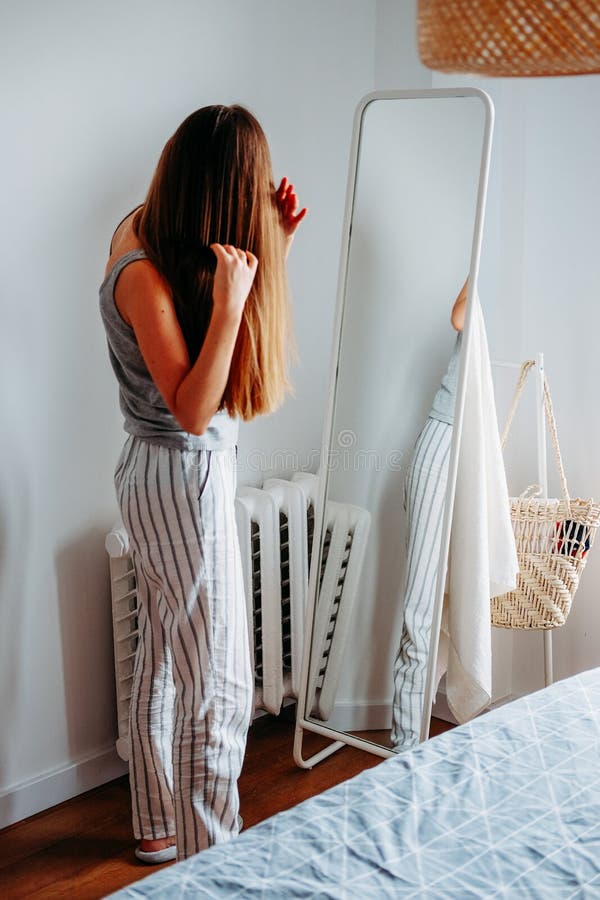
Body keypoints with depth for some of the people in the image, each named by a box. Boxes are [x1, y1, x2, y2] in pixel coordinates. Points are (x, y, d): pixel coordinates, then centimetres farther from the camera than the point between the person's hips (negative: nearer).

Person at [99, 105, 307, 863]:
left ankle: (158, 827, 36)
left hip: (165, 475, 10)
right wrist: (231, 301, -31)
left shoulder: (142, 232, 3)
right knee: (218, 684, 0)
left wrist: (270, 245, 2)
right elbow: (191, 410, -25)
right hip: (183, 480, -10)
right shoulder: (144, 273, -23)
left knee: (163, 659, 19)